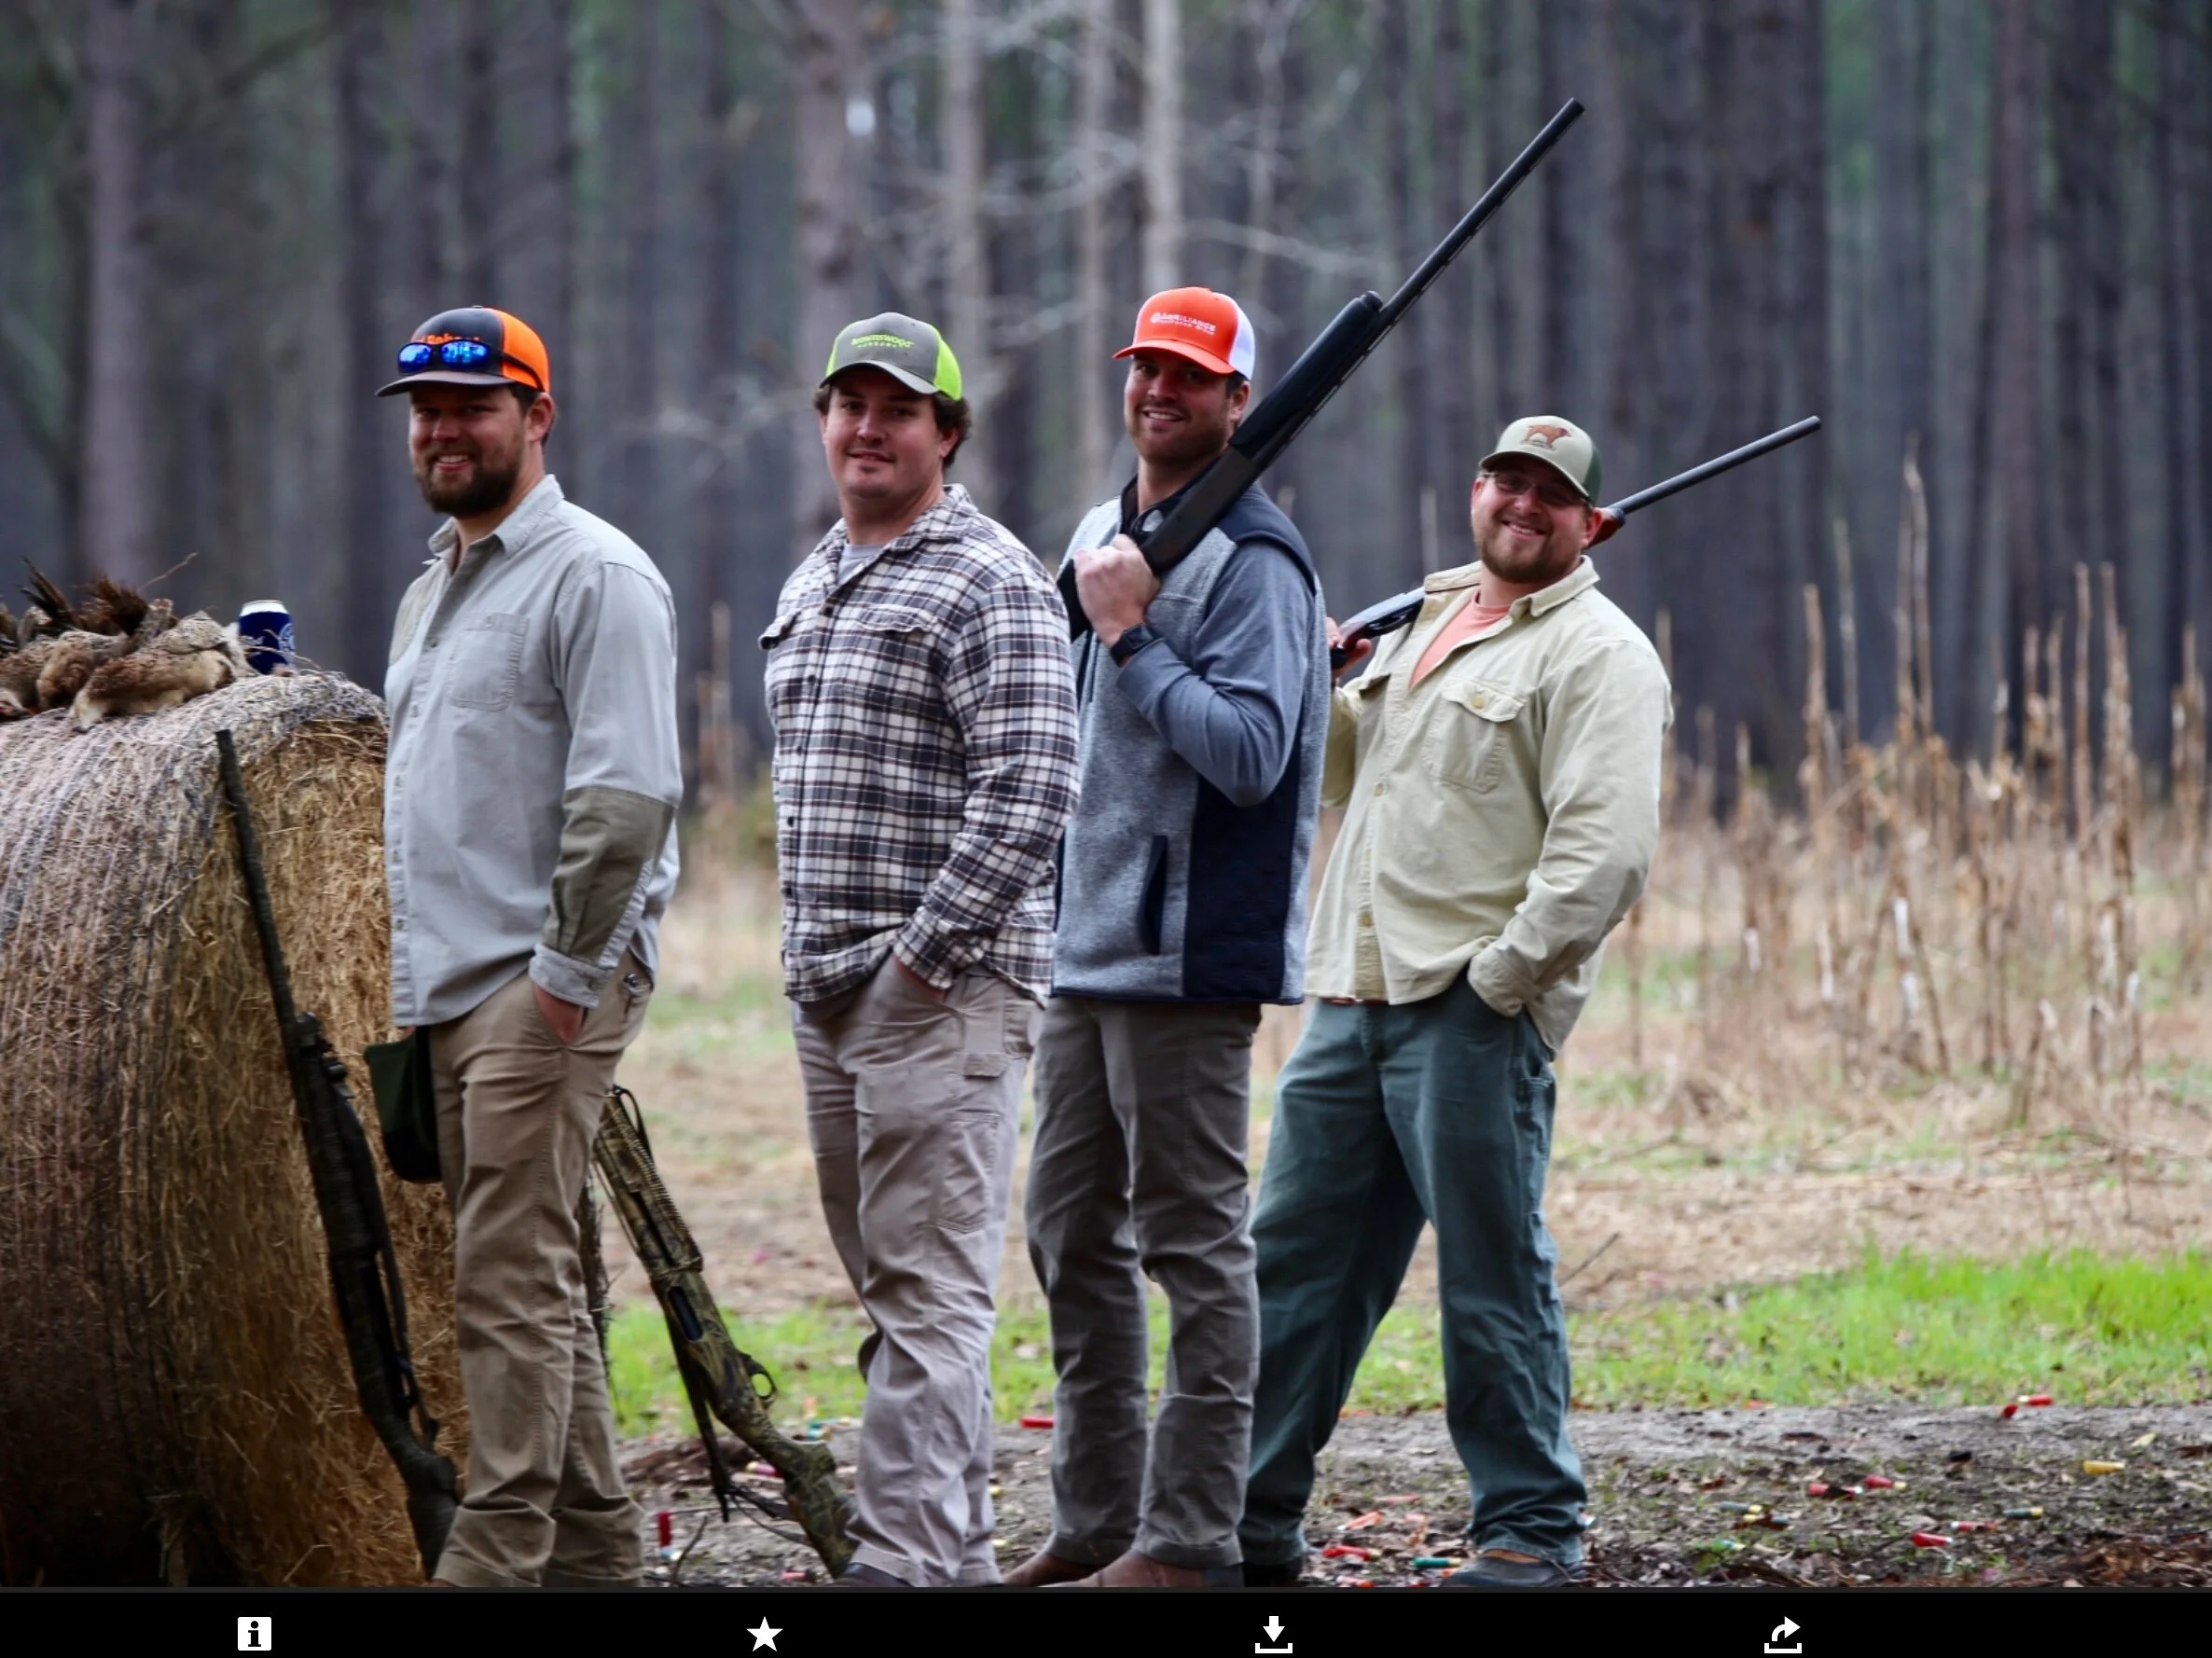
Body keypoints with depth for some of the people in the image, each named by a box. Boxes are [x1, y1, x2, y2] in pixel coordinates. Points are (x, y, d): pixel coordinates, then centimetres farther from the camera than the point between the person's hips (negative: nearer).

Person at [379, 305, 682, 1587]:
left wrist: (566, 975, -19)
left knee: (513, 1279, -12)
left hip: (547, 987, -9)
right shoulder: (433, 590, 20)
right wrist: (414, 973, 18)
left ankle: (499, 1557, -13)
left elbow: (629, 796, -17)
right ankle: (594, 1542, 17)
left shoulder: (596, 576, -9)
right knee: (531, 1283, 11)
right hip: (447, 991, 9)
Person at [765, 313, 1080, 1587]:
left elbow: (1032, 794, -18)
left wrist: (923, 954, -18)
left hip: (945, 990, -9)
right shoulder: (811, 585, 18)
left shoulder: (991, 586, -9)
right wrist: (815, 956, 17)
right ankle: (958, 1542, 18)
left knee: (930, 1290, -11)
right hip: (828, 990, 9)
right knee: (891, 1287, 12)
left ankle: (911, 1557, -14)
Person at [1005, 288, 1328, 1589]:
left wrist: (1131, 635, -17)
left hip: (1190, 955, -9)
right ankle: (1096, 1520, 19)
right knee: (1073, 1235, 12)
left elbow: (1251, 752, -21)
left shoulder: (1254, 559, -11)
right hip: (1085, 945, 9)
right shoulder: (1099, 534, 16)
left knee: (1194, 1242, -5)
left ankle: (1190, 1539, -3)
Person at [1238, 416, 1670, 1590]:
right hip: (1355, 997, 8)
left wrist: (1498, 979, -16)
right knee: (1295, 1260, 10)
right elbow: (1352, 775, 31)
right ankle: (1251, 1521, 16)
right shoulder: (1432, 617, 20)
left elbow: (1605, 853, -15)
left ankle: (1531, 1529, 6)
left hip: (1473, 1010, -8)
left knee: (1492, 1280, -3)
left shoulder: (1597, 655, -6)